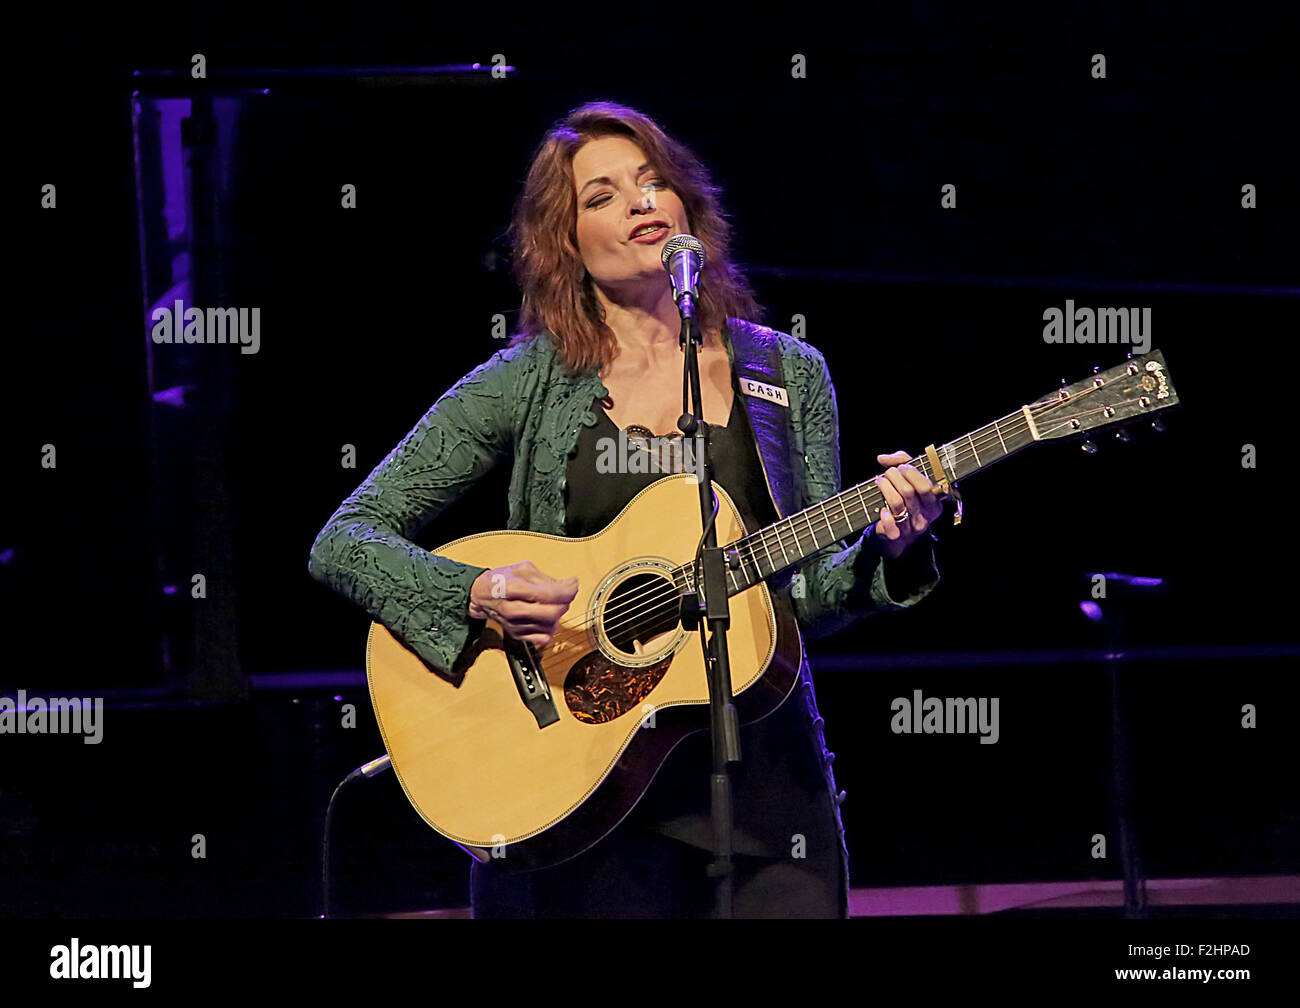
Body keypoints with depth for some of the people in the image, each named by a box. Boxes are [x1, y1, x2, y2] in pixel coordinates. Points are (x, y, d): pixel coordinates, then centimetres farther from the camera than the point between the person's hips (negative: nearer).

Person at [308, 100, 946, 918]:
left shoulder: (787, 375, 9)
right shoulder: (529, 383, 2)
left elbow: (808, 596, 9)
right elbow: (342, 543, -1)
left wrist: (884, 551, -12)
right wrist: (480, 595, -17)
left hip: (761, 768, 2)